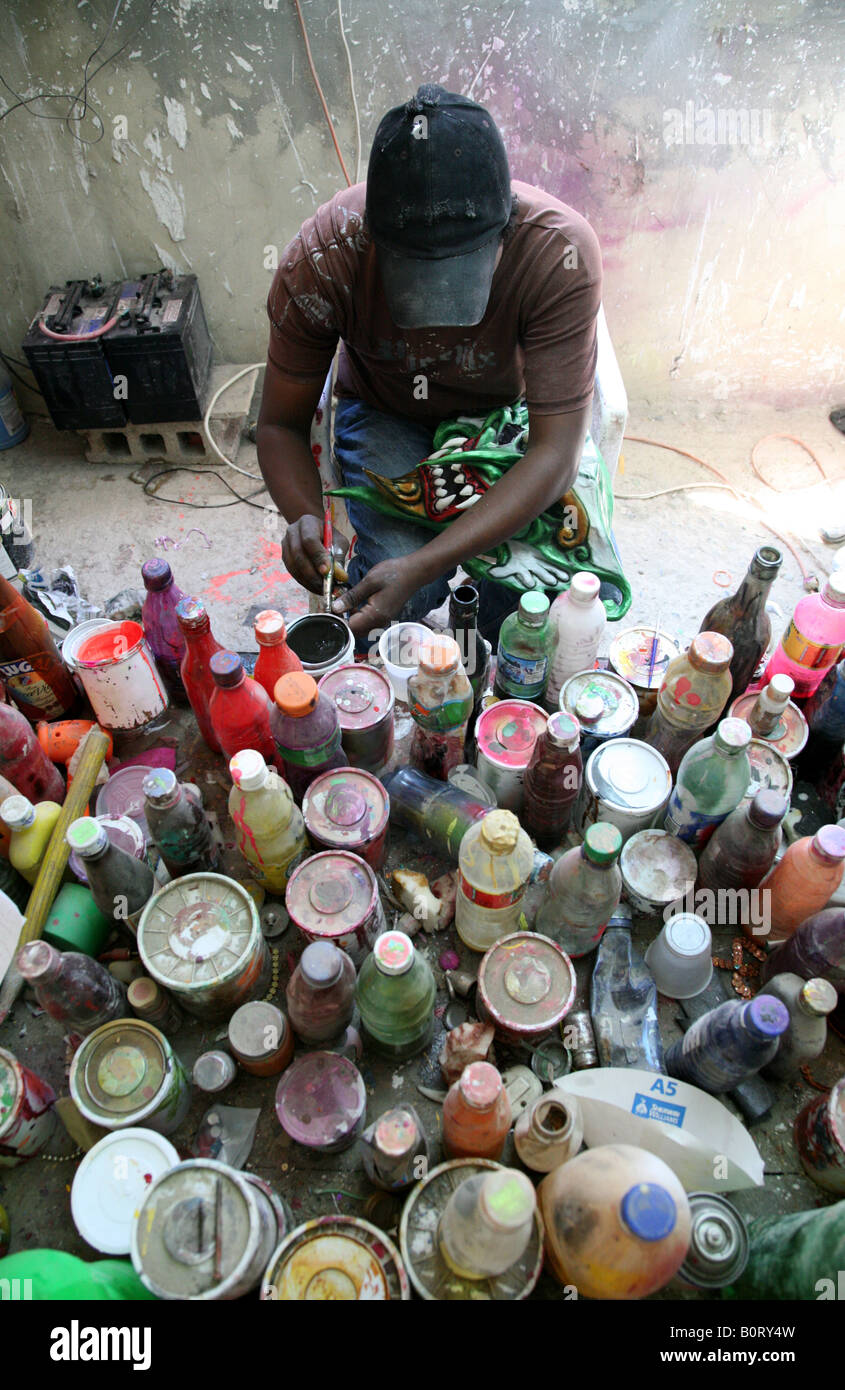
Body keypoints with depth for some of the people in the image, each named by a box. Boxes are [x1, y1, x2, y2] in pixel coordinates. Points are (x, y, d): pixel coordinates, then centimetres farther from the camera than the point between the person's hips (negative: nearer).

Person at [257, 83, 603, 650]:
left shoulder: (561, 251, -32)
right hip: (386, 413, 1)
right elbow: (280, 423, -15)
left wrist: (421, 566, -43)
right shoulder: (321, 257, -27)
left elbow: (554, 452, -33)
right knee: (399, 583, -27)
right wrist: (304, 515, -38)